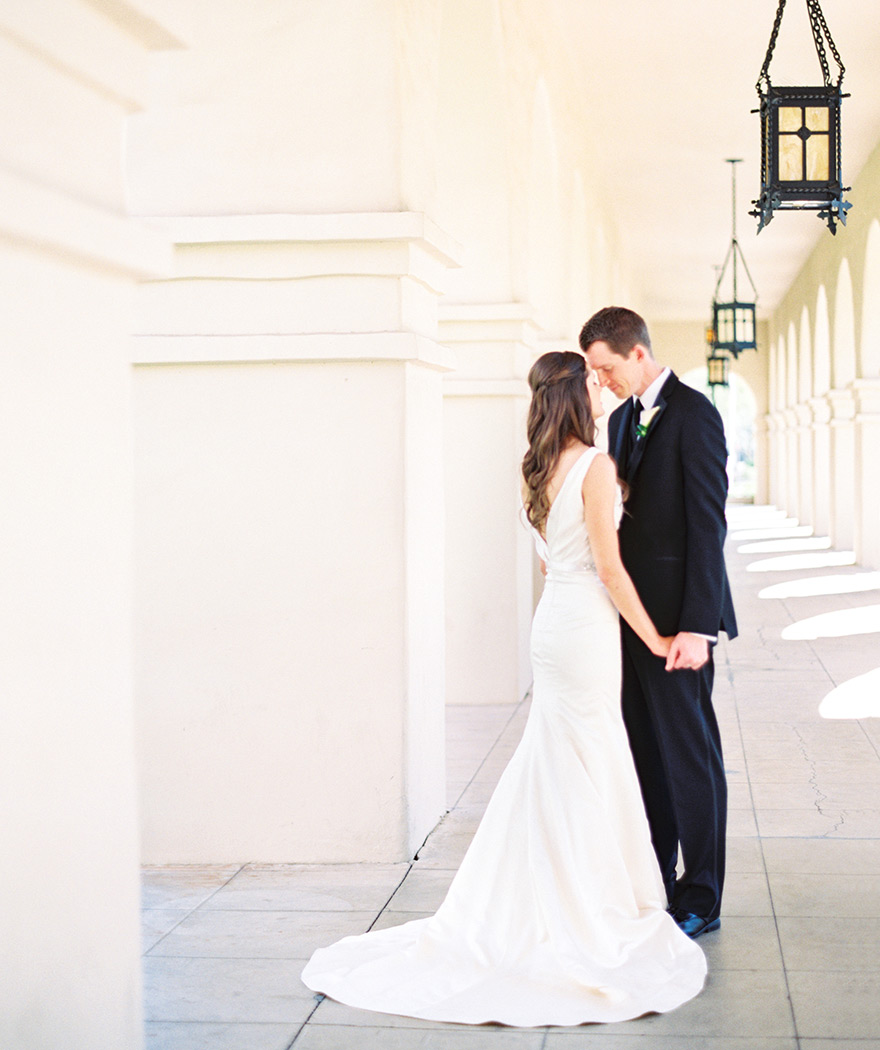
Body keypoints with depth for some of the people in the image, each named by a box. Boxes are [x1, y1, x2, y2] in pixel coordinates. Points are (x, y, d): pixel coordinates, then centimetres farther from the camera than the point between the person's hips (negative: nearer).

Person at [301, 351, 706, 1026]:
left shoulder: (540, 468, 9)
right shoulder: (596, 466, -16)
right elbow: (609, 568, -16)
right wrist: (653, 637, -7)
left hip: (554, 616, 8)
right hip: (587, 623, -8)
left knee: (551, 763, 16)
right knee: (584, 766, 1)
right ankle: (585, 913, 10)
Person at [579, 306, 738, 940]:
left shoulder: (693, 416, -13)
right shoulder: (623, 419, 14)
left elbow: (708, 526, -17)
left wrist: (696, 626, -21)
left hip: (677, 618, -8)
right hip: (634, 613, 8)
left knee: (690, 756, 0)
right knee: (645, 752, 14)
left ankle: (701, 900, 10)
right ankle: (654, 883, 25)